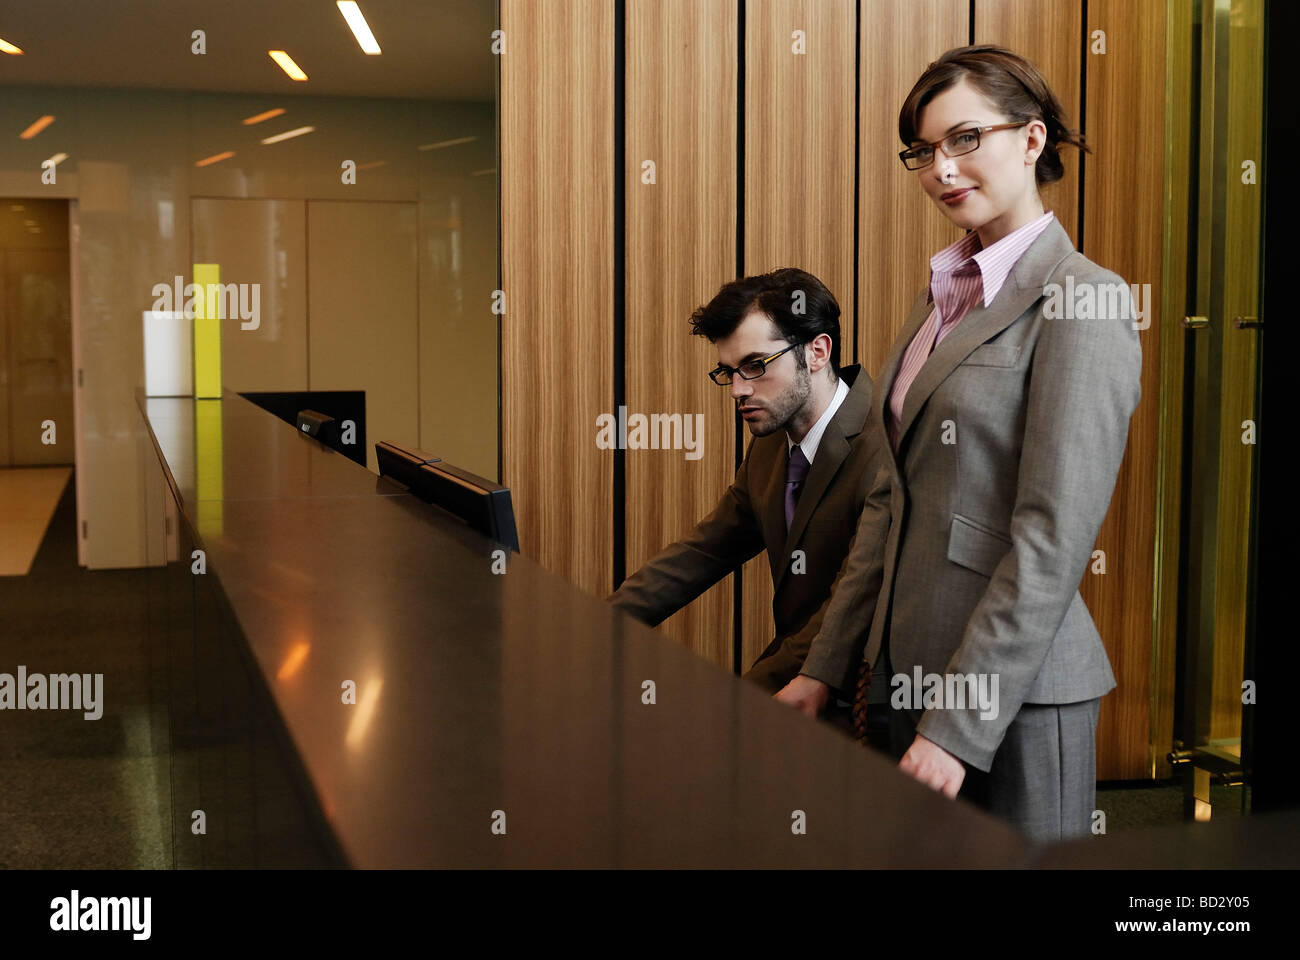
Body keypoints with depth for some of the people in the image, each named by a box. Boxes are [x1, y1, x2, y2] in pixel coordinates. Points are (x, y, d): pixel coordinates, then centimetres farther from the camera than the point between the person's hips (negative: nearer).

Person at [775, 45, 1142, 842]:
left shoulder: (1081, 301, -13)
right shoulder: (946, 294, 12)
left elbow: (1054, 541, -18)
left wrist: (959, 727, -18)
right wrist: (822, 668, 10)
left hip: (1015, 689, -7)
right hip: (912, 668, 8)